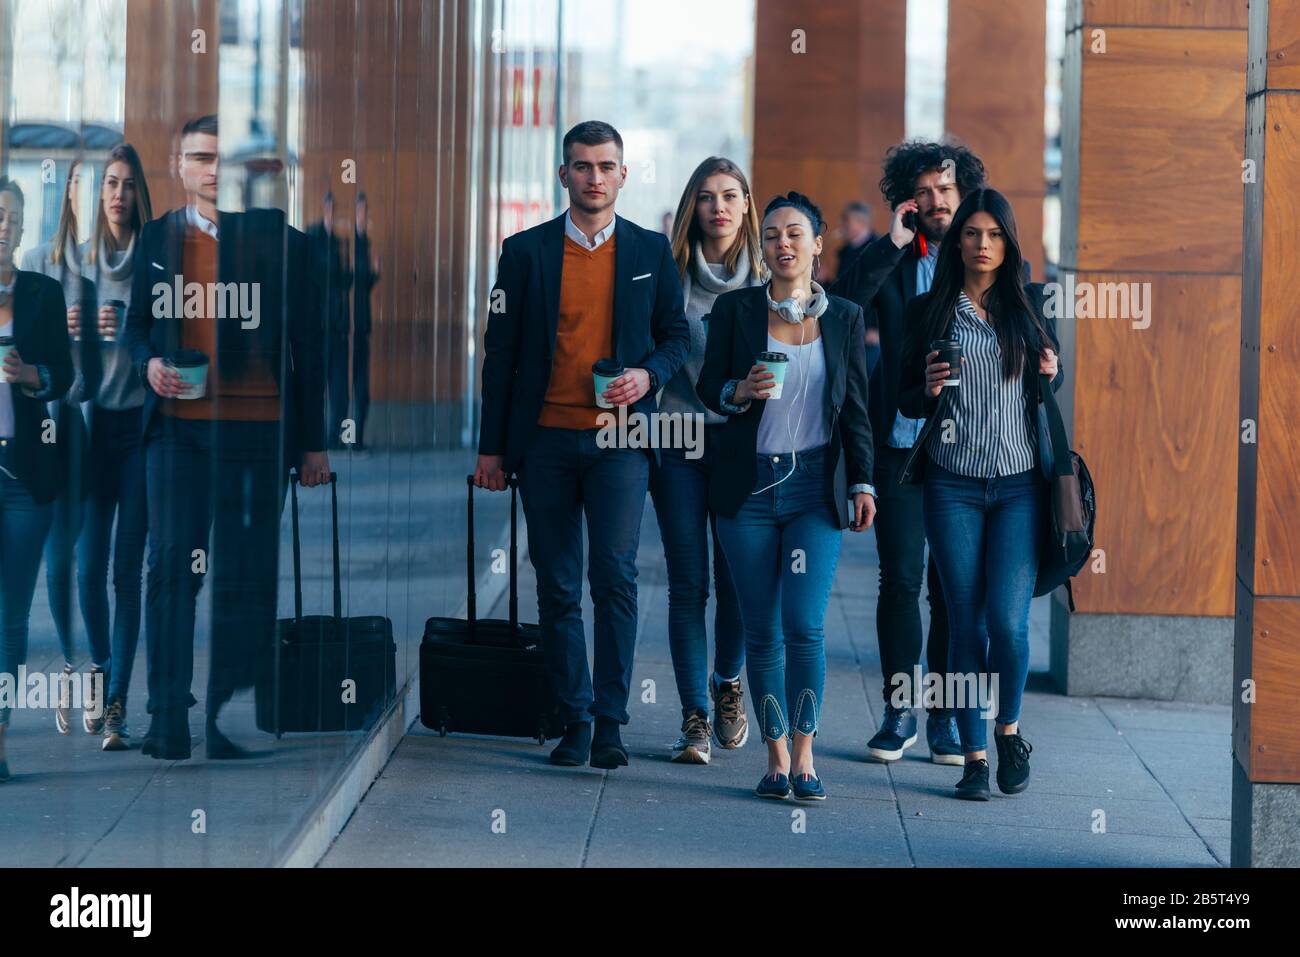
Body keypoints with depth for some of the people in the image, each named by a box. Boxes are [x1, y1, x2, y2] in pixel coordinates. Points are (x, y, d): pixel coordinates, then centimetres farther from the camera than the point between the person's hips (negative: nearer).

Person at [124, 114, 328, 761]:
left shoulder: (281, 241, 5)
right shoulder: (158, 238, 11)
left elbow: (307, 344, 6)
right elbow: (137, 323, 19)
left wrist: (312, 441, 4)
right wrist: (149, 363, -5)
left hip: (259, 430, -1)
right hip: (178, 426, 1)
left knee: (248, 576, 1)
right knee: (171, 565, -3)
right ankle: (168, 719, 0)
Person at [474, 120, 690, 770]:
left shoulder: (651, 252, 8)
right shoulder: (526, 252, 6)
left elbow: (676, 334, 14)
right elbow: (501, 352, 7)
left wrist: (648, 375, -8)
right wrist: (491, 447, 4)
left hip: (619, 438, -1)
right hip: (546, 441, 1)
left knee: (615, 574, -14)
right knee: (557, 588, 4)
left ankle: (610, 719, -6)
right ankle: (575, 720, 13)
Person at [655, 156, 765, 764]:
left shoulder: (765, 281, 5)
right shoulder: (670, 275, 3)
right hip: (679, 440, 0)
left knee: (738, 577, 2)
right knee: (688, 584, -2)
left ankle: (727, 682, 29)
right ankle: (695, 715, 4)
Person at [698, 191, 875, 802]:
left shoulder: (844, 317, 7)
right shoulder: (734, 309, 4)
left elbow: (856, 408, 10)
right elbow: (708, 387, 6)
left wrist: (862, 482, 4)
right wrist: (742, 391, -16)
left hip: (816, 487, 0)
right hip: (748, 486, 0)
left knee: (805, 624, -11)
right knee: (762, 629, 2)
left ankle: (804, 756, -2)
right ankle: (776, 757, 10)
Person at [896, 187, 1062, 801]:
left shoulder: (1031, 305, 7)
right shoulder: (929, 310, 4)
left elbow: (1052, 388, 18)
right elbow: (907, 402, 8)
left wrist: (1051, 374, -4)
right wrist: (929, 388, -14)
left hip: (1020, 484, 0)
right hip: (953, 485, 0)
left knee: (1008, 620, -8)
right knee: (966, 623, 0)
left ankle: (1009, 728, 17)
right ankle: (974, 755, 9)